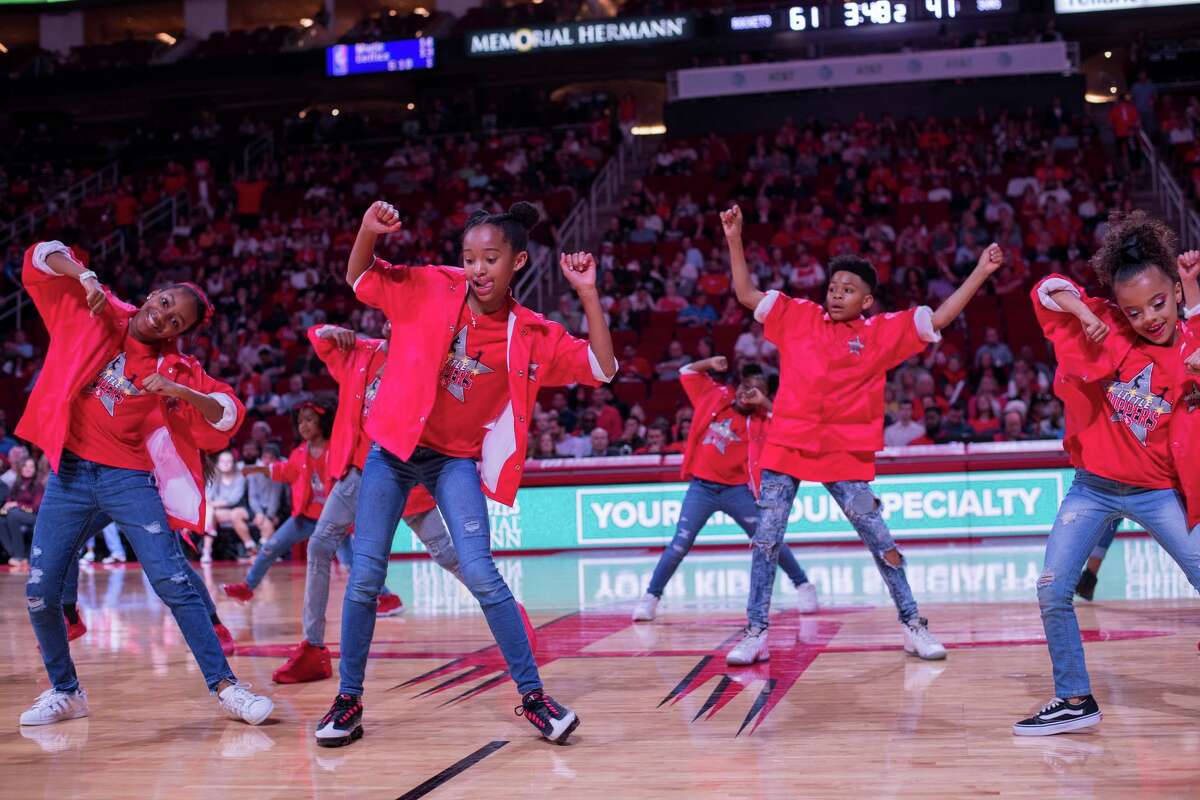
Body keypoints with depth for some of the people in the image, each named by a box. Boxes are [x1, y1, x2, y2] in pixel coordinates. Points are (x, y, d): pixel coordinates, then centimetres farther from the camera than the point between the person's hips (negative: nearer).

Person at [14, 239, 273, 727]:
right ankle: (65, 692, 22)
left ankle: (225, 687, -5)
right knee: (40, 594, 2)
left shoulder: (176, 369, -1)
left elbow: (229, 415, -7)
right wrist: (87, 278, -16)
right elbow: (42, 257, 3)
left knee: (174, 583, -11)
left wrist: (180, 391, -22)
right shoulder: (96, 315, 3)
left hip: (130, 479, -2)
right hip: (70, 472, 2)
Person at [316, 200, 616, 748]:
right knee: (365, 576, 0)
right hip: (393, 447, 1)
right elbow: (359, 279, 6)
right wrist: (368, 232, -14)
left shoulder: (533, 335, -5)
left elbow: (602, 369, -5)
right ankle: (349, 700, 16)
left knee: (480, 573, -15)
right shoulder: (429, 289, -5)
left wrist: (587, 293, -14)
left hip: (457, 460, -1)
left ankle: (532, 696, -2)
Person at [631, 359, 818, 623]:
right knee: (679, 545, -6)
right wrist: (710, 363, 2)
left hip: (737, 490, 0)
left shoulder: (758, 419, 4)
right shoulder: (715, 396, 9)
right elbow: (687, 372, 17)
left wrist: (764, 402, -15)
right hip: (701, 487, 1)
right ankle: (651, 597, 4)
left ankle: (803, 586, 18)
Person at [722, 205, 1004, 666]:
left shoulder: (882, 333, 4)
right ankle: (756, 633, 8)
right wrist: (734, 240, 0)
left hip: (847, 455, -1)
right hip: (786, 447, 1)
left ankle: (913, 626, 13)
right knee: (765, 541, 0)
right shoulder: (797, 317, 6)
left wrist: (980, 272, -2)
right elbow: (746, 294, 8)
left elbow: (939, 319, 3)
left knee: (879, 541, 1)